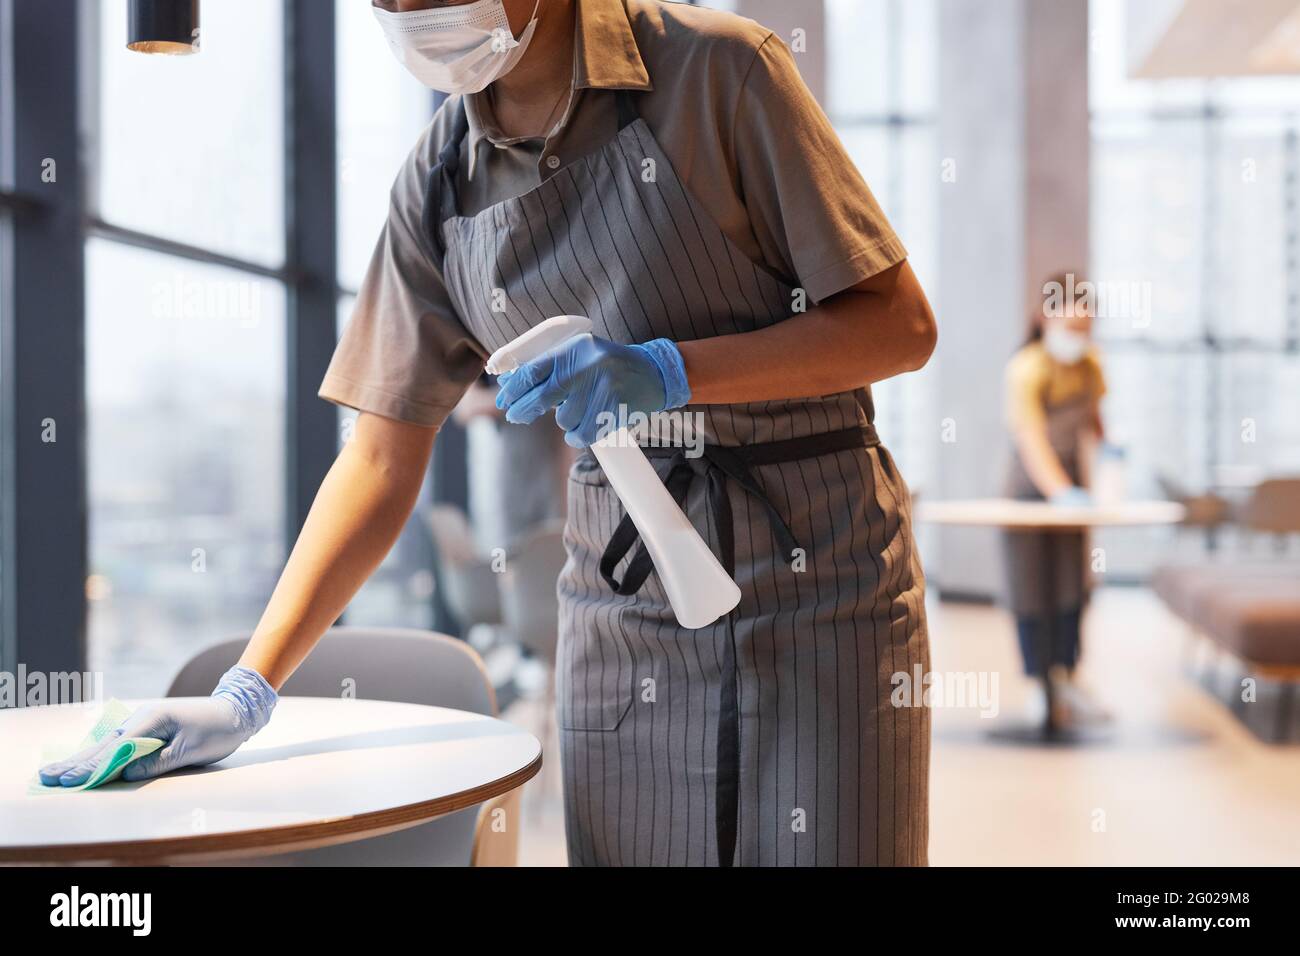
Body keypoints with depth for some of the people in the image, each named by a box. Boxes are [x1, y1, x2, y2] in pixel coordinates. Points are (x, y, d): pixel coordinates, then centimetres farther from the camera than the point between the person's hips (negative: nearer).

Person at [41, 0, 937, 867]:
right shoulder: (438, 184, 4)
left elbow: (902, 324, -8)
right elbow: (381, 462, 5)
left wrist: (668, 371, -21)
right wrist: (246, 692, -1)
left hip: (818, 583, -3)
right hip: (625, 613, 3)